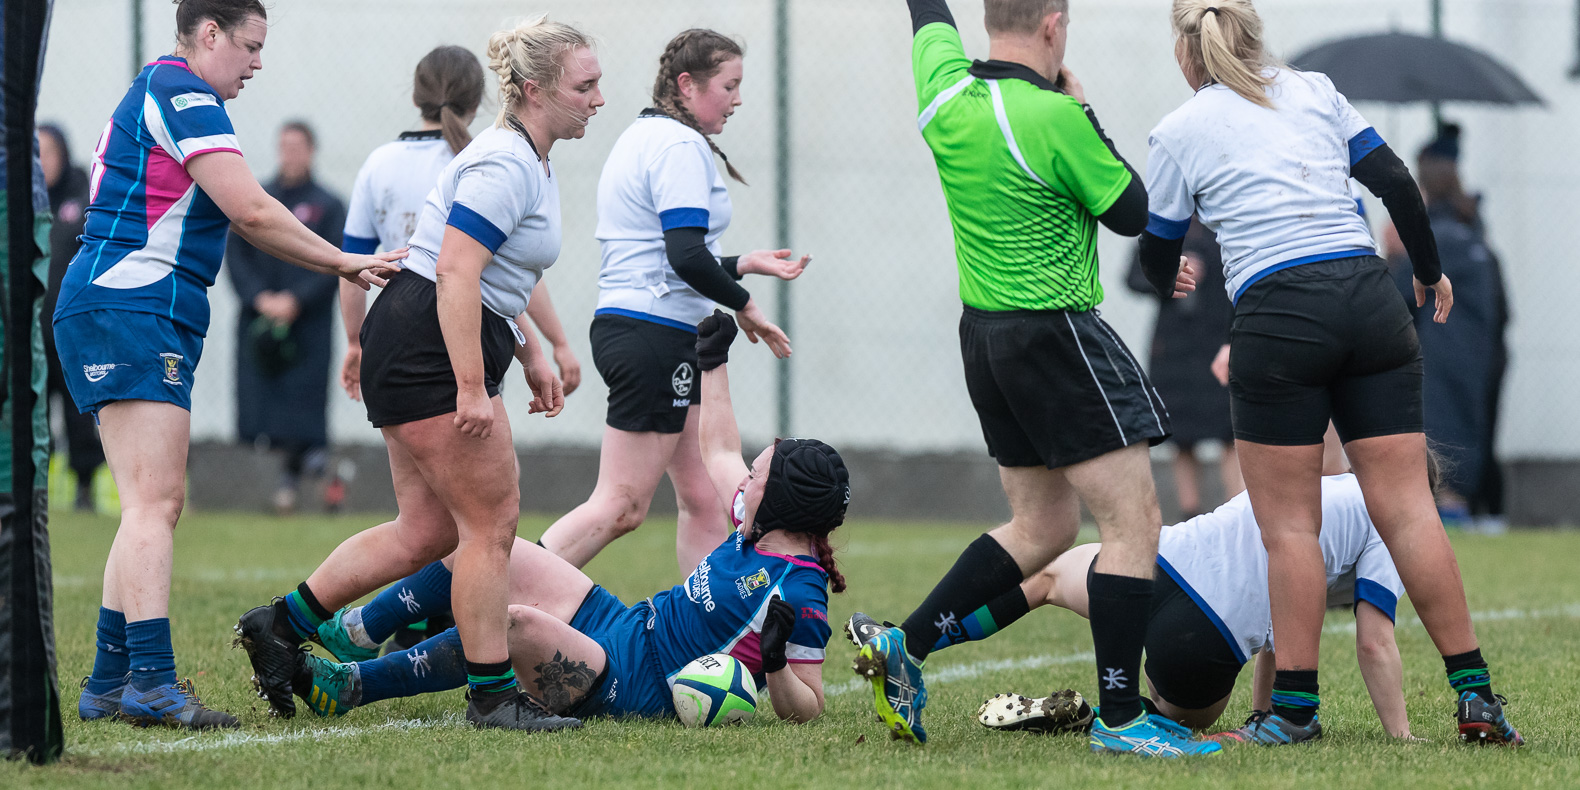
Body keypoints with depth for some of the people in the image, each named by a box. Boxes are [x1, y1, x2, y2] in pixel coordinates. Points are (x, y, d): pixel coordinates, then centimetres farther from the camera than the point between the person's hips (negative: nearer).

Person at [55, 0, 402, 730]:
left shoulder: (158, 92, 24)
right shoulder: (181, 94, -10)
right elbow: (251, 211, -15)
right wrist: (342, 263, -5)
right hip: (130, 311, -11)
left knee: (155, 506, 10)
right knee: (153, 504, -16)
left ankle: (109, 684, 9)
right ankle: (150, 682, -24)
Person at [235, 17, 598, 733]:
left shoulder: (530, 164, 17)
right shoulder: (504, 166, -17)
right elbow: (455, 273, -24)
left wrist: (530, 356, 26)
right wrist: (472, 388, -27)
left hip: (420, 354, 11)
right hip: (428, 351, -11)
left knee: (427, 530, 11)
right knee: (493, 520, -6)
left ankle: (280, 626, 16)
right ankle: (492, 695, 0)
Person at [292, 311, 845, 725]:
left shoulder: (799, 598, -18)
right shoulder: (758, 532, 7)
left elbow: (806, 710, -18)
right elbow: (720, 453, 25)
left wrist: (776, 663, -38)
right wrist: (713, 360, 30)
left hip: (632, 690, -10)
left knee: (518, 623, -35)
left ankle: (346, 687, -24)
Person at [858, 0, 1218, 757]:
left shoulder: (944, 93, 0)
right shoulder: (1053, 120, -20)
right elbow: (1132, 212, -6)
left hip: (985, 329, 8)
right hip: (1057, 334, -8)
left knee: (1041, 527, 18)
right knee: (1134, 522, -4)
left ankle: (905, 645, 14)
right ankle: (1119, 717, -6)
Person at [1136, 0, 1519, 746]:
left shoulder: (1178, 132, 6)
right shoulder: (1315, 91, 14)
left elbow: (1156, 256, 16)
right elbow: (1395, 183, 12)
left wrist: (1169, 281, 40)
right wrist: (1430, 272, 27)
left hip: (1279, 319, -4)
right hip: (1371, 302, 4)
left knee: (1289, 523, 3)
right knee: (1407, 509, 3)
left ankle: (1295, 708, 2)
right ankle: (1476, 697, 1)